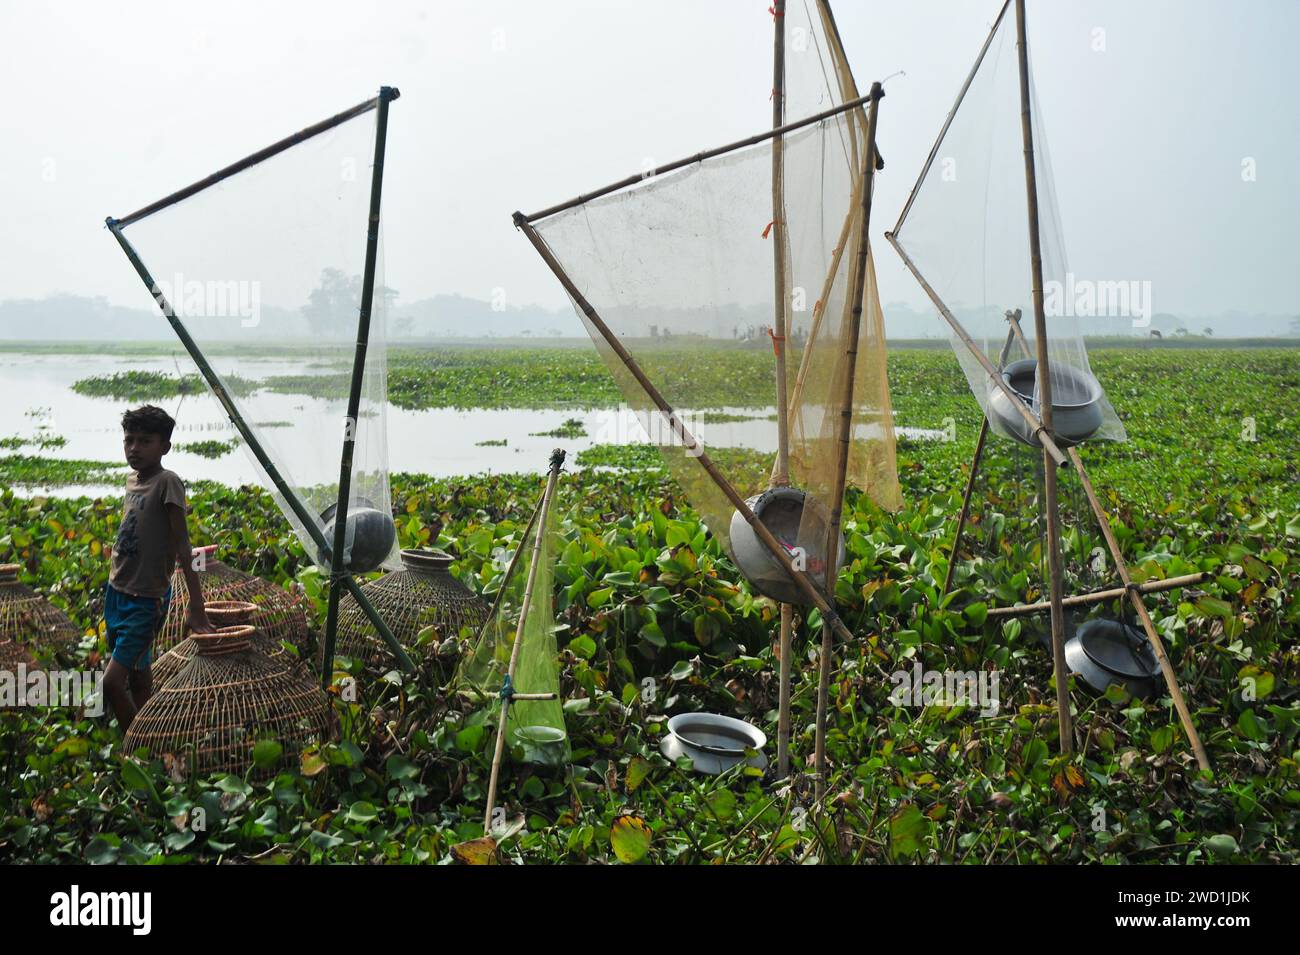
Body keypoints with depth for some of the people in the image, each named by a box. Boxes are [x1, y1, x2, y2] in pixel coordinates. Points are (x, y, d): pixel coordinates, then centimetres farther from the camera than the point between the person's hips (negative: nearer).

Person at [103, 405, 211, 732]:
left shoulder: (167, 482, -16)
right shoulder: (131, 481, 8)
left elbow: (182, 546, -18)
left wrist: (197, 607, -19)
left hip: (146, 600, -8)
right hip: (117, 591, 8)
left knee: (111, 682, -11)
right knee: (139, 679, 14)